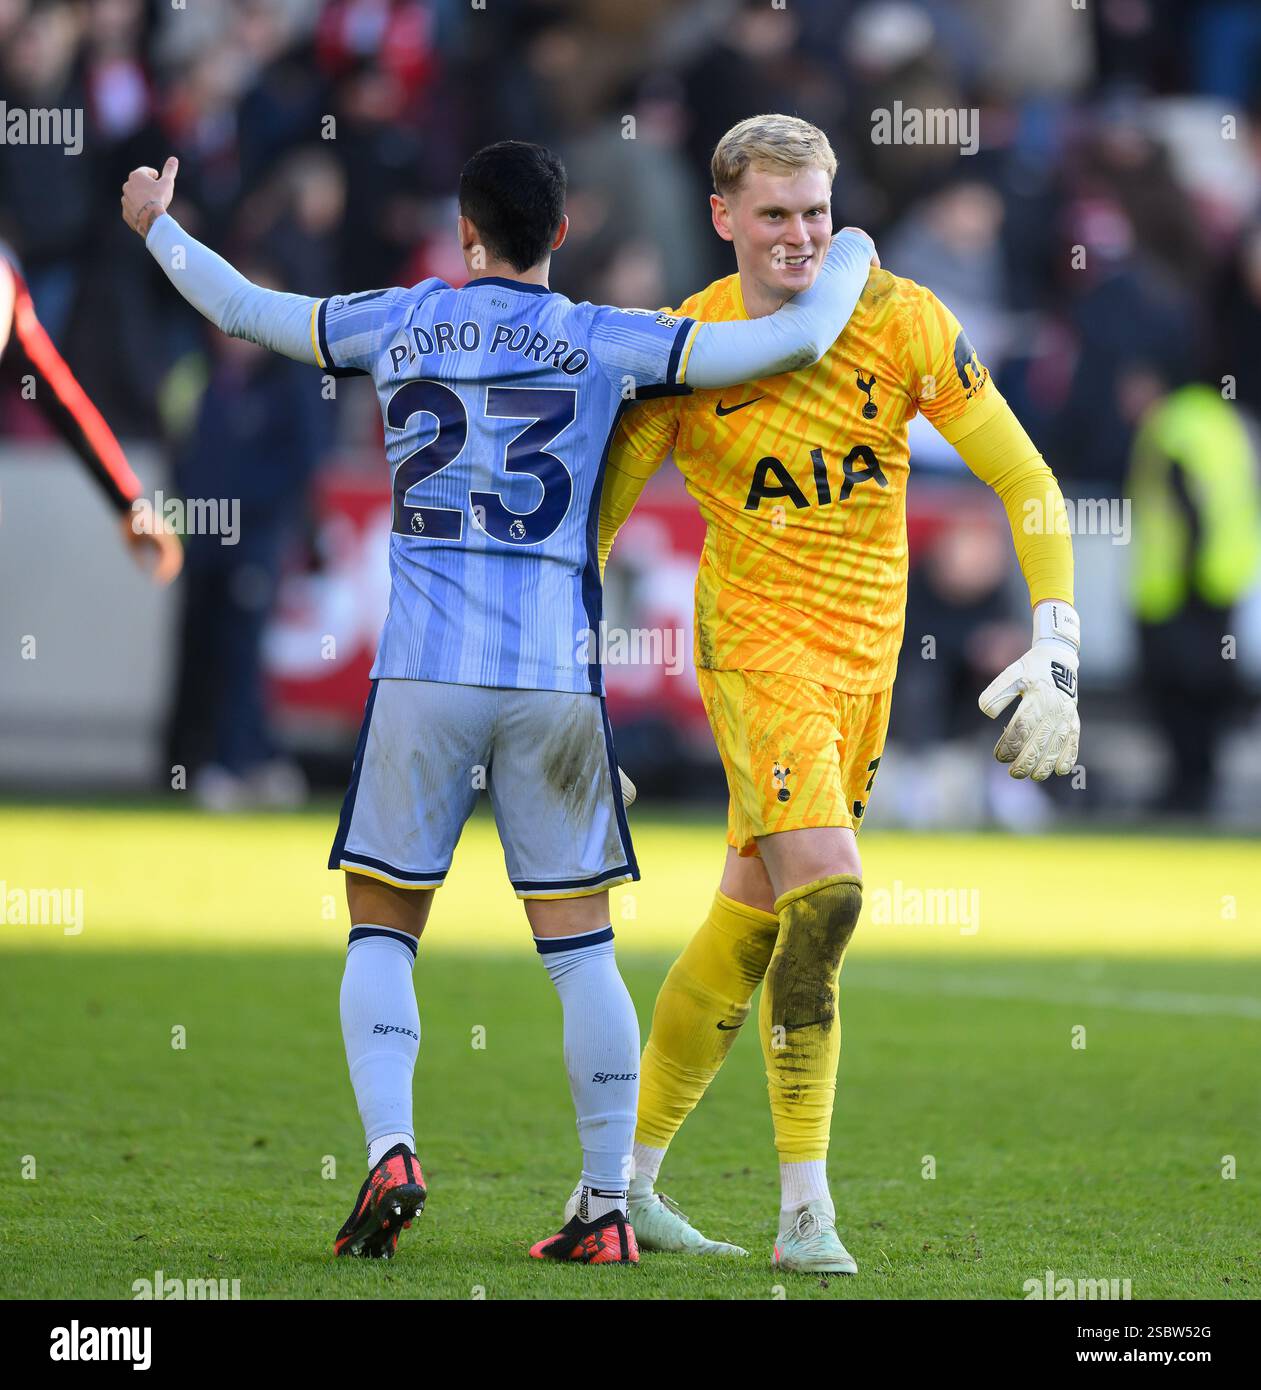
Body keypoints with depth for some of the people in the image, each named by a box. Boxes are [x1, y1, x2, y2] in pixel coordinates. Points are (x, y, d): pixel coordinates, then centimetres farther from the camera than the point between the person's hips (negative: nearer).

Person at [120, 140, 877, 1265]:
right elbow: (797, 341, -1)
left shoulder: (397, 324, 7)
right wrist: (850, 258, 19)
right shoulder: (601, 342, 3)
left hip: (421, 669, 0)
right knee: (580, 948, 6)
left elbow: (245, 311, 21)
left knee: (382, 933, 9)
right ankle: (607, 1205, 4)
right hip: (557, 672, 0)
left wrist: (157, 226, 39)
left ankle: (390, 1150, -14)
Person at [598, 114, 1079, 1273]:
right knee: (825, 895, -21)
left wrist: (1056, 653, -10)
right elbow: (593, 517, 2)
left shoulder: (899, 321, -6)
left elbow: (1025, 481, -3)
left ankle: (627, 1183, 21)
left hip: (868, 648, 3)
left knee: (752, 924, 8)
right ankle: (806, 1212, -14)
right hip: (755, 642, -3)